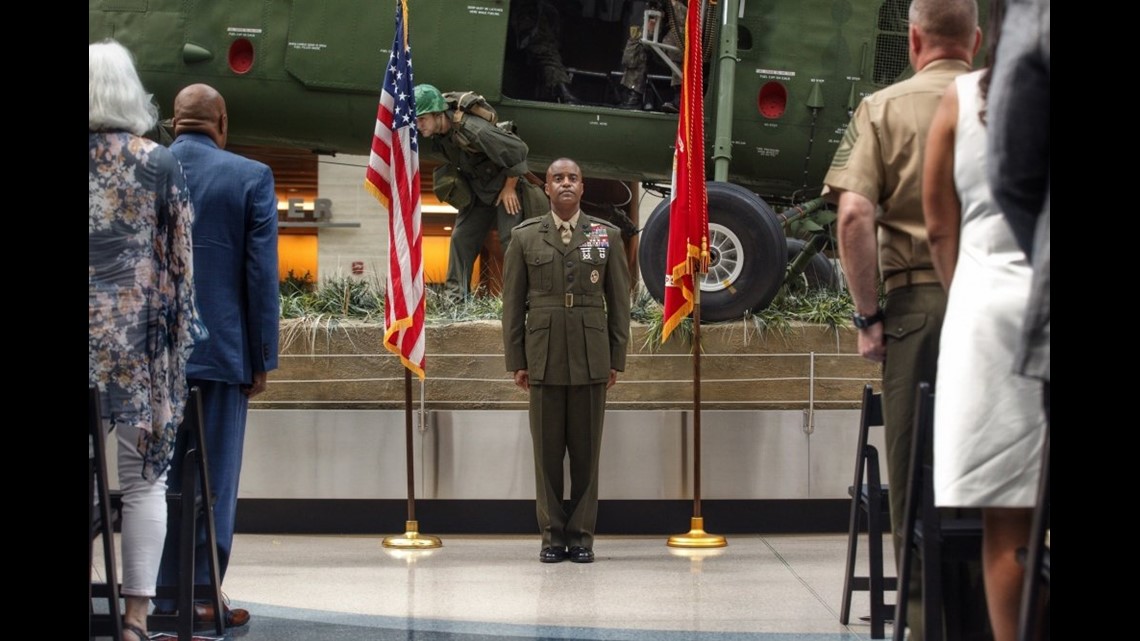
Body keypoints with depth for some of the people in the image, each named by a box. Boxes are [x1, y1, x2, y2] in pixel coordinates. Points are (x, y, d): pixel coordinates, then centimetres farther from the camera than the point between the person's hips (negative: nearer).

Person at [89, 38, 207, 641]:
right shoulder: (159, 163, -2)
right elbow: (177, 259, -1)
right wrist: (181, 335, 7)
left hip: (94, 328, 2)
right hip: (138, 333, -1)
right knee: (144, 478, 3)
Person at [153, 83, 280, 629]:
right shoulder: (250, 177, -6)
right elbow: (261, 273, -7)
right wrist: (262, 357, -1)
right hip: (221, 350, -3)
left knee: (158, 476, 10)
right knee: (214, 478, 4)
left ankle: (161, 597, 13)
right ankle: (199, 598, 5)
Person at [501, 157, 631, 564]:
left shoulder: (608, 236, 6)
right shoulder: (525, 237, 5)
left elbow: (619, 301, 6)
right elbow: (513, 302, 6)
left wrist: (617, 359, 2)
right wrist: (515, 361, 2)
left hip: (591, 359, 0)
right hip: (544, 358, 0)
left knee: (587, 451, 3)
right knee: (547, 451, 3)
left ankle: (582, 536, 9)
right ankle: (552, 536, 10)